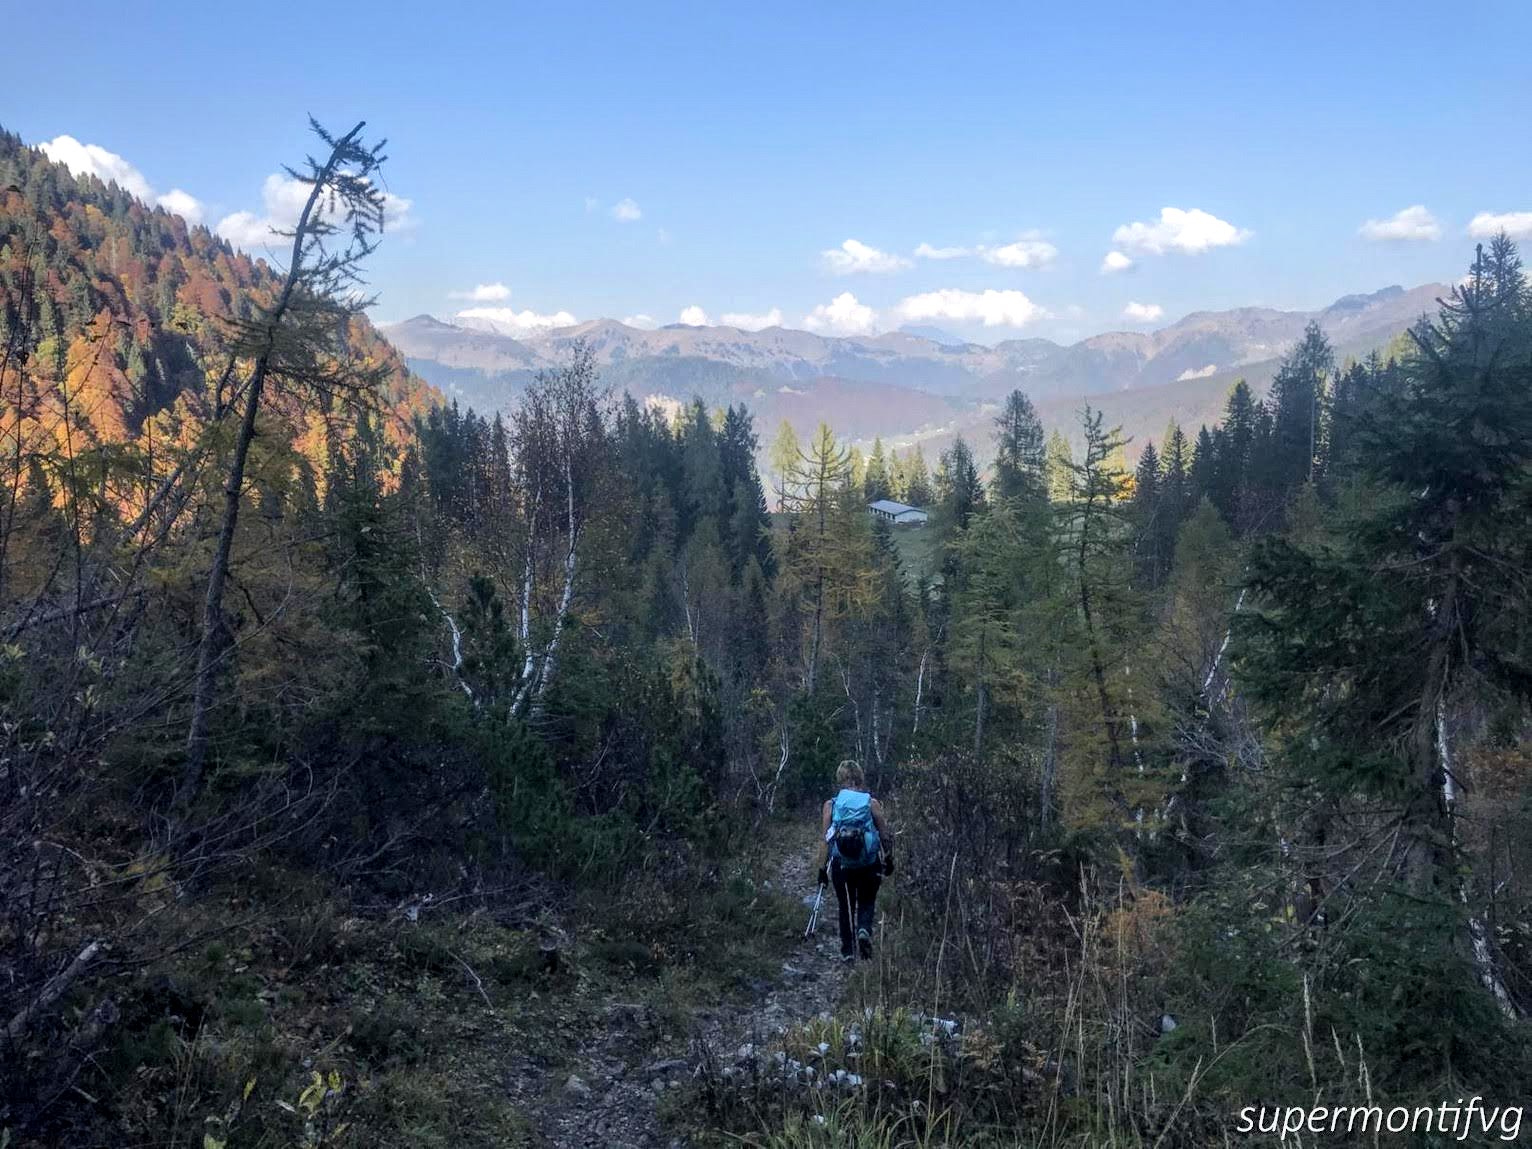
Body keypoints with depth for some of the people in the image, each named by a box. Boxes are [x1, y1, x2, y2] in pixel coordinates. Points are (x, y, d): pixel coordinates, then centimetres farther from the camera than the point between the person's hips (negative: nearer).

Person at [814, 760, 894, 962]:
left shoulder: (831, 805, -2)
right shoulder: (872, 803, -3)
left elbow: (825, 838, -2)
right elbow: (886, 835, 1)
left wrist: (822, 866, 4)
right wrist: (889, 860, 14)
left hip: (840, 864, 1)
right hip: (869, 865, -1)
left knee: (845, 907, 15)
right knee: (867, 903, 15)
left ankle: (847, 951, 14)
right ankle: (864, 930, -13)